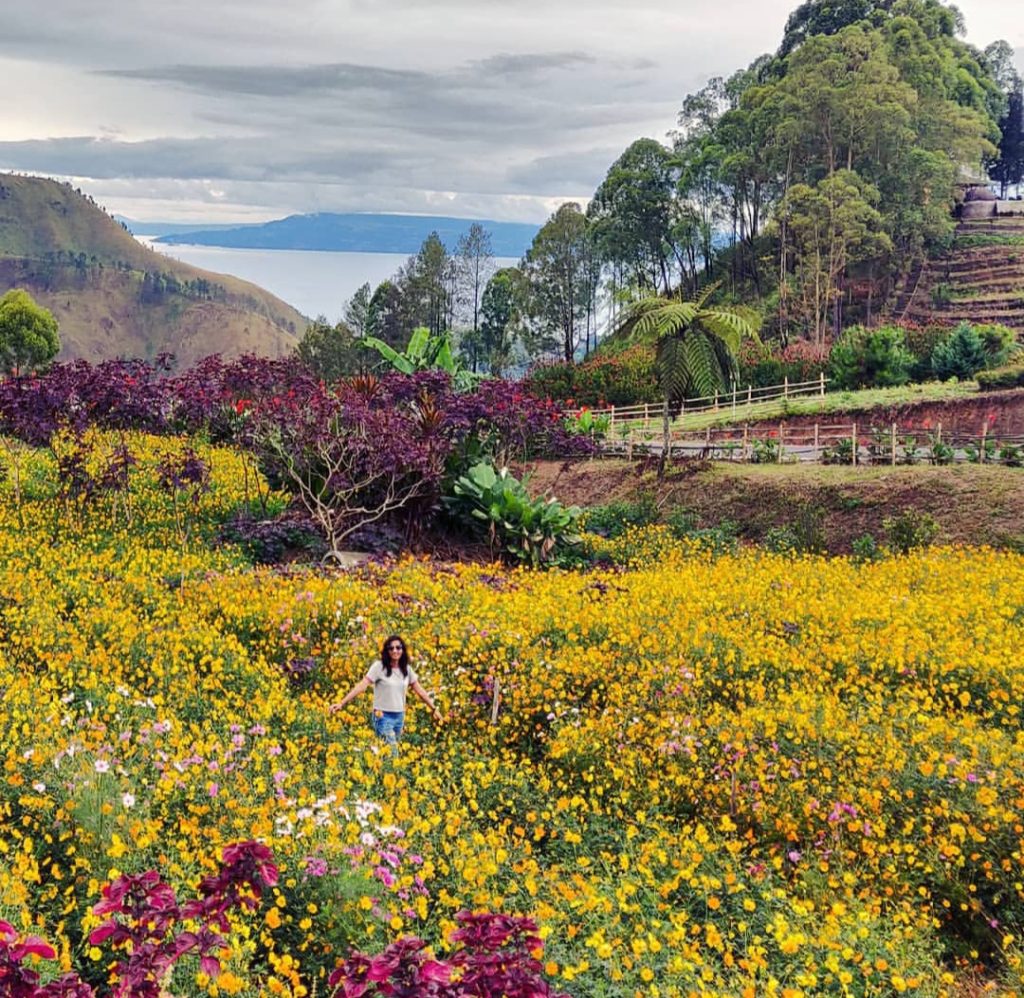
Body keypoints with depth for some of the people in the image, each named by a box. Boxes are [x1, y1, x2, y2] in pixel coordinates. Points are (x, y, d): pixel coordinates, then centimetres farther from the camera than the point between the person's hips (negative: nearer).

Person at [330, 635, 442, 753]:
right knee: (392, 753, -13)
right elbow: (361, 685, -16)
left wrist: (434, 708, 15)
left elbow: (419, 690, 14)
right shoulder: (379, 667, -10)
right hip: (383, 716, -5)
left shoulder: (407, 669, 5)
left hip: (400, 716, 5)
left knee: (393, 748, 8)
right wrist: (342, 703, -24)